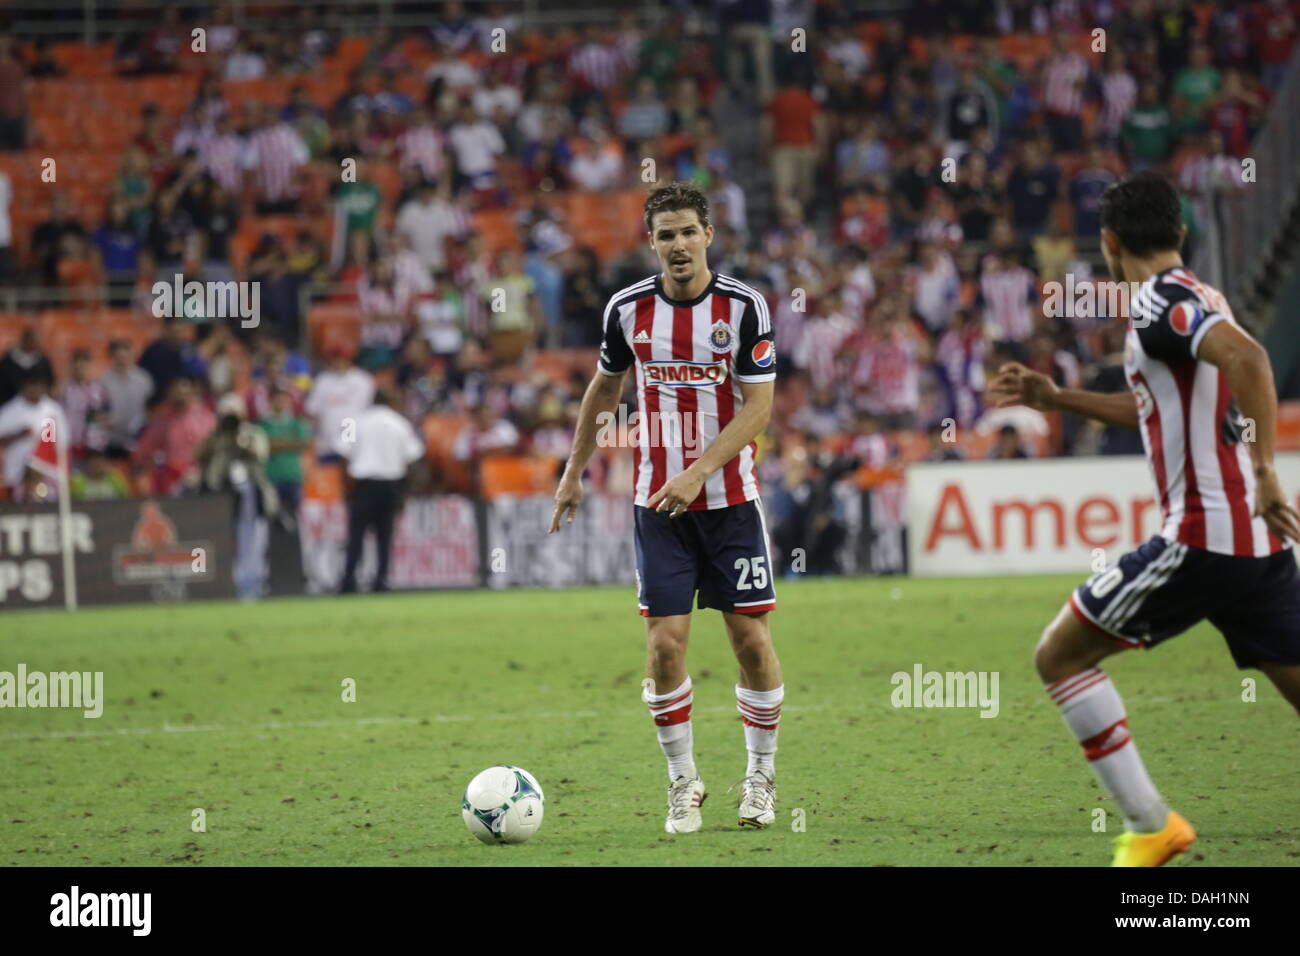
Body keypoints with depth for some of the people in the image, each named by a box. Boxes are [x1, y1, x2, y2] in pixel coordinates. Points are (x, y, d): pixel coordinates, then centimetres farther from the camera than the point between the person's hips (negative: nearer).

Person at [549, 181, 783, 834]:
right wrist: (573, 474, 18)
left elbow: (757, 408, -10)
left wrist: (698, 473, -20)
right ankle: (683, 784, 7)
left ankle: (761, 775, 17)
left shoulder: (743, 306, -8)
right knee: (665, 643, -6)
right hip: (658, 504, 1)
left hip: (730, 499, -1)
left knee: (751, 638, 1)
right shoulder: (628, 309, 0)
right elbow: (604, 388, 16)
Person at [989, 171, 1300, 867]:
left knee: (1060, 655, 3)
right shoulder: (1199, 298, 20)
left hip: (1201, 536, -9)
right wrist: (1058, 399, 35)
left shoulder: (1159, 302, -9)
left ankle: (1149, 827, -1)